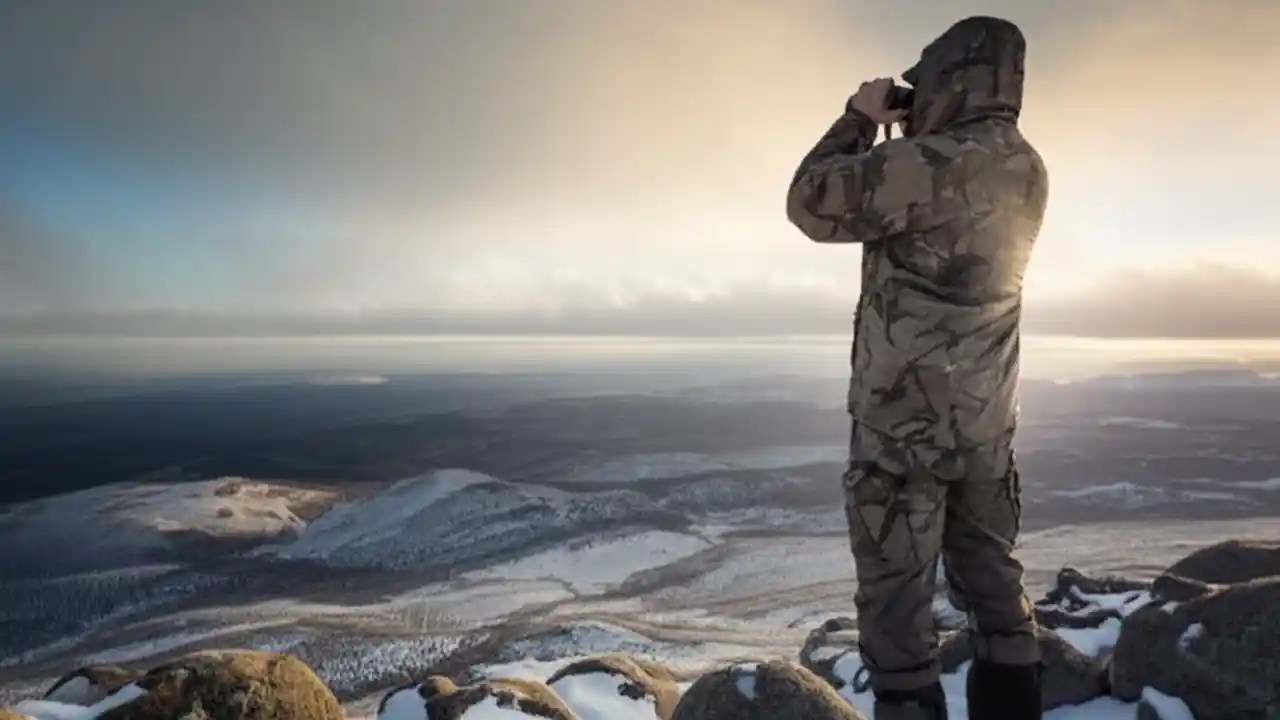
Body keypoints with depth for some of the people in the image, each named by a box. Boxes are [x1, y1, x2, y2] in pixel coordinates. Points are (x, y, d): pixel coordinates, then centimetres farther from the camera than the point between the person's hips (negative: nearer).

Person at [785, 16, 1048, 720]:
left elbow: (811, 203, -10)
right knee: (989, 571, 18)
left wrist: (859, 119, 1)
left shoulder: (925, 165, -19)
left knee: (895, 583, 2)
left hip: (904, 417, -8)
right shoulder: (1027, 172, 6)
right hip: (988, 417, 8)